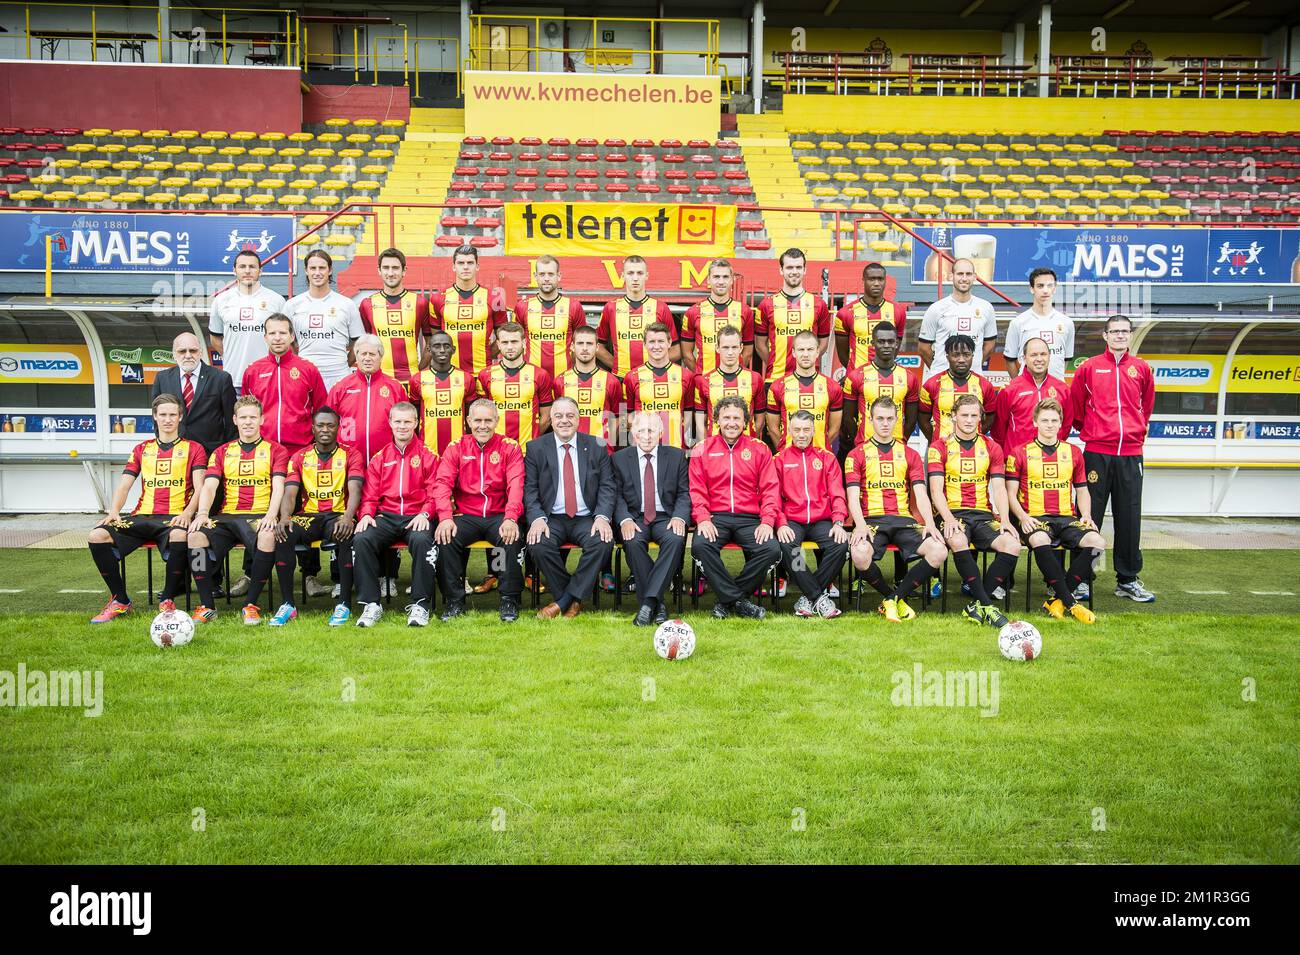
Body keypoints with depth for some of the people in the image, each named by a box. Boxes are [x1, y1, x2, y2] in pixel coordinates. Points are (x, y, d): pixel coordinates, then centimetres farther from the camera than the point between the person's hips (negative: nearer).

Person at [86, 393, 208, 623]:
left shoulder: (193, 449, 11)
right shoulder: (142, 449, 23)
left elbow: (199, 488, 0)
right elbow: (124, 485, 15)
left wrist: (187, 513, -20)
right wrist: (113, 512, -5)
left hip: (175, 517, -4)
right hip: (142, 516, 4)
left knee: (179, 536, -40)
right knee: (97, 536, -22)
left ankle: (167, 600, -19)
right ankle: (120, 600, -8)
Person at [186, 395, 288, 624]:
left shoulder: (276, 450, 11)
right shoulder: (222, 452, 19)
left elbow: (278, 487, -2)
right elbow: (209, 486, 7)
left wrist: (271, 515, -22)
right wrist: (202, 513, -14)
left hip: (260, 516, -3)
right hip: (227, 517, 3)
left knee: (268, 537, -38)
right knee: (196, 535, -28)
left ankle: (251, 605, -23)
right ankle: (207, 607, -19)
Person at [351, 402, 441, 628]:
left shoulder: (427, 456, 8)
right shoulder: (379, 458, 17)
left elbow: (434, 493, 1)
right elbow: (370, 495, 13)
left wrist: (424, 514, -17)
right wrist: (366, 514, -7)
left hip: (416, 518, -3)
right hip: (386, 517, 3)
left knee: (422, 540, -37)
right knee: (361, 539, -27)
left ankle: (420, 604, -25)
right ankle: (371, 603, -20)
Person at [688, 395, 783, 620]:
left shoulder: (759, 449, 11)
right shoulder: (702, 450, 10)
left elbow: (771, 489, 5)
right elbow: (696, 490, 4)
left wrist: (767, 522, -10)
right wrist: (703, 519, -13)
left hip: (749, 518, 1)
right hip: (715, 517, -1)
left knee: (771, 549, -27)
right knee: (701, 545, -32)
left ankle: (727, 598, -9)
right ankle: (738, 601, -17)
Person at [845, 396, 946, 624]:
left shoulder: (910, 455, 18)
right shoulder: (857, 455, 10)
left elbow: (920, 494, 8)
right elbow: (853, 497, 0)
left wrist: (930, 523, -11)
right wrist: (861, 525, -19)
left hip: (904, 519, 3)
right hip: (872, 519, -2)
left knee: (938, 551, -25)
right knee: (860, 555, -35)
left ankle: (893, 598, -8)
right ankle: (894, 597, -5)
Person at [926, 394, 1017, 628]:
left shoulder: (992, 448, 15)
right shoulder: (940, 447, 6)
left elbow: (999, 488, 7)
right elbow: (936, 489, -4)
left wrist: (1005, 520, -10)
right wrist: (948, 518, -21)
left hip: (984, 514, 3)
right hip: (953, 513, -3)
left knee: (1012, 545, -26)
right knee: (958, 541, -37)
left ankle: (977, 606, -17)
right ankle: (987, 604, -28)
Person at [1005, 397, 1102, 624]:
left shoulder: (1073, 453, 16)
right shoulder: (1020, 453, 6)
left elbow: (1082, 491, 23)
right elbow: (1011, 494, 5)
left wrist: (1087, 515, 4)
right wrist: (1023, 517, -13)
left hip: (1067, 518, 4)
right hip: (1034, 519, -3)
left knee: (1097, 542, -26)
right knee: (1040, 540, -39)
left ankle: (1057, 600, -19)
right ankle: (1070, 602, -28)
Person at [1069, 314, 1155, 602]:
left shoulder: (1141, 368, 8)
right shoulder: (1089, 367, 2)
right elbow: (1076, 404, 12)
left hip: (1130, 453, 2)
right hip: (1097, 452, -2)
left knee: (1129, 517, 6)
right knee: (1090, 516, 0)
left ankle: (1128, 580, 15)